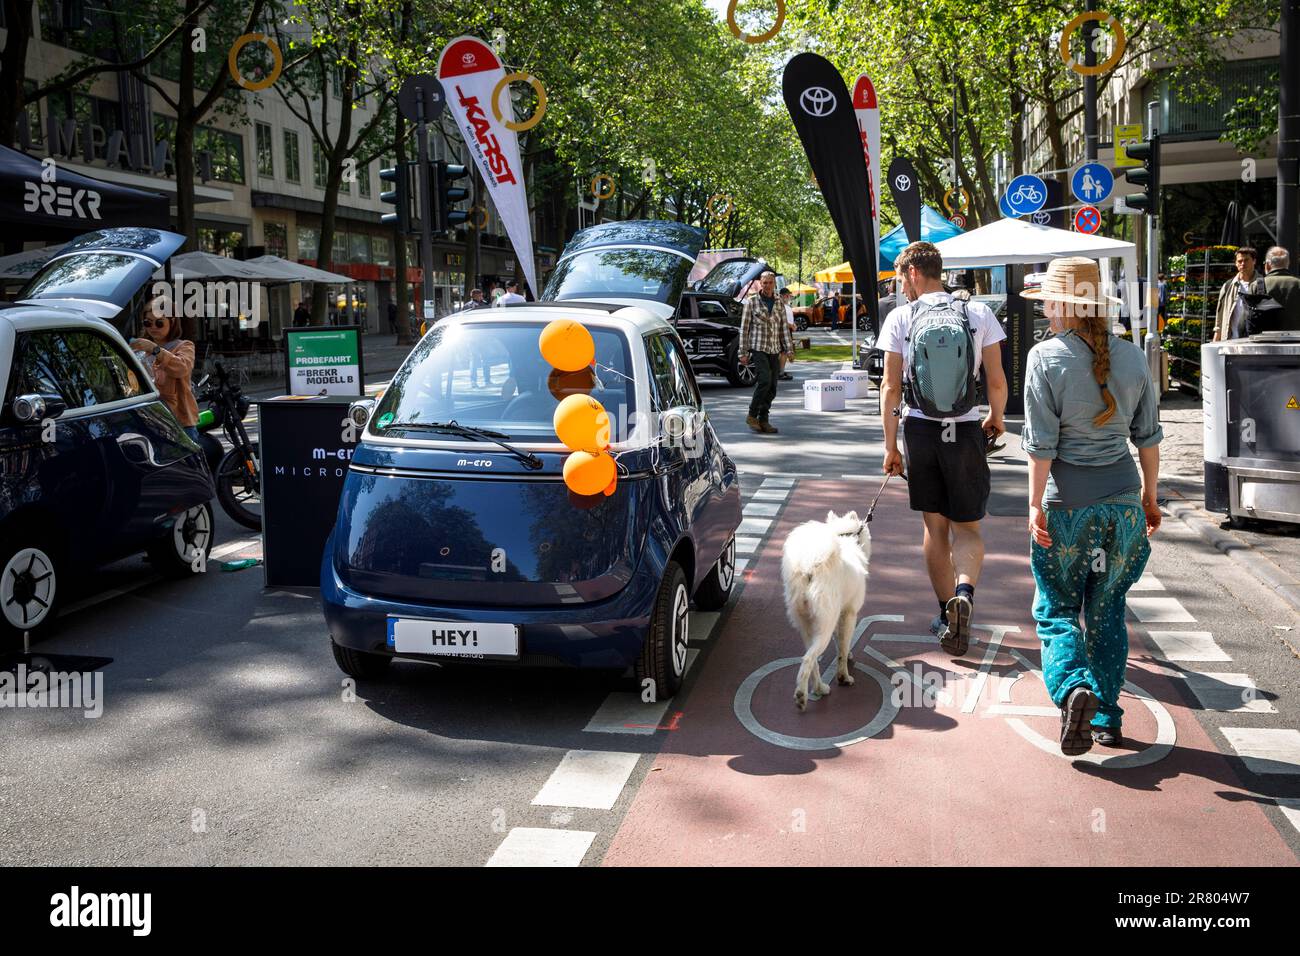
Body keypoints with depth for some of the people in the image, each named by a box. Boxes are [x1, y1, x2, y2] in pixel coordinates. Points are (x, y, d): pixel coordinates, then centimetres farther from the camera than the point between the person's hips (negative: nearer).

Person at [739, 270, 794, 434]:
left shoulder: (779, 303, 11)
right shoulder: (752, 302, 0)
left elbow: (784, 328, 14)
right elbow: (744, 328, -1)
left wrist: (789, 349, 5)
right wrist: (743, 353, -5)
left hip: (774, 350, 5)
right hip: (758, 348, -5)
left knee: (772, 387, 2)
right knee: (765, 380, -21)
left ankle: (763, 420, 10)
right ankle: (752, 415, -9)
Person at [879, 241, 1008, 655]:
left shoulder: (900, 317, -2)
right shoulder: (979, 313, 0)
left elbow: (890, 387, -4)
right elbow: (997, 381, 0)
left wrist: (890, 445, 2)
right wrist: (995, 419, 19)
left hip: (920, 429, 0)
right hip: (965, 431, 0)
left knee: (935, 527, 13)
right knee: (966, 528, 9)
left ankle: (946, 614, 17)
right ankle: (964, 593, -19)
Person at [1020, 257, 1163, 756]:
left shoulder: (1047, 357, -10)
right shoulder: (1131, 356, 3)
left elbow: (1041, 442, -12)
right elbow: (1148, 436, 8)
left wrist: (1036, 504, -6)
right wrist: (1149, 497, 17)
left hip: (1067, 501, -4)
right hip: (1123, 499, 4)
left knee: (1056, 608, 9)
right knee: (1107, 610, 15)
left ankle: (1073, 688, -15)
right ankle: (1107, 718, 19)